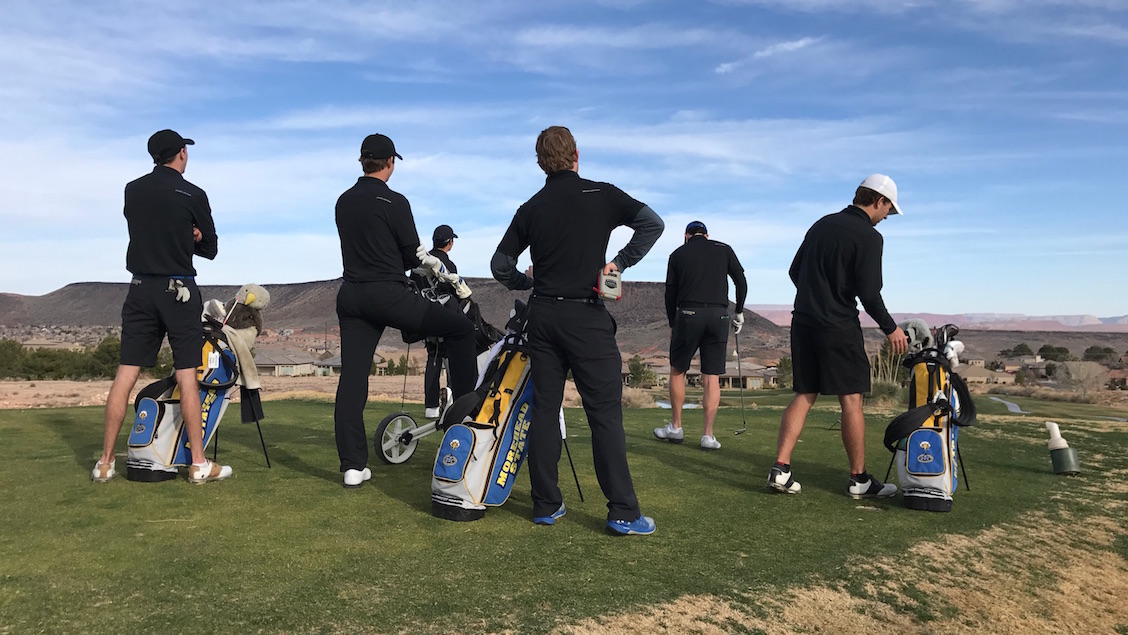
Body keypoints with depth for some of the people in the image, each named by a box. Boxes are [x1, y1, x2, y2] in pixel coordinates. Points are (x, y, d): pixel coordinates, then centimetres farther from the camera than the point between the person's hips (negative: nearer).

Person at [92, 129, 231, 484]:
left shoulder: (132, 191, 8)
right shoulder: (193, 195, -5)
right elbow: (210, 249, 3)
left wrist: (183, 234, 4)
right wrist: (189, 237, 10)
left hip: (140, 288, 4)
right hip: (179, 289, -4)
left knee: (126, 373, 6)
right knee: (187, 375, -3)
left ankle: (105, 462, 9)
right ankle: (199, 464, 0)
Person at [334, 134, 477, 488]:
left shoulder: (343, 202, 14)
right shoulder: (393, 202, -7)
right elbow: (411, 254, -2)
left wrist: (419, 258, 20)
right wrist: (427, 260, 22)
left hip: (351, 296, 7)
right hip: (388, 295, -7)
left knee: (351, 380, 4)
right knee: (460, 327, 8)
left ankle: (353, 466, 6)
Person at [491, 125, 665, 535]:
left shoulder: (530, 209, 9)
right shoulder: (601, 195, -1)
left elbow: (500, 265, 9)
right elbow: (652, 223, -10)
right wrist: (620, 262, -3)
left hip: (542, 316, 4)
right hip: (586, 317, -4)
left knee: (544, 409, 9)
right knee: (605, 412, -2)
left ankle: (545, 505, 14)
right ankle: (623, 512, -2)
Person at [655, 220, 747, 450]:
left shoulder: (678, 254, 10)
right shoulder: (724, 250, 12)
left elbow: (670, 293, 8)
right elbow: (741, 282, 8)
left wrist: (672, 325, 17)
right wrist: (739, 313, 19)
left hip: (688, 315, -1)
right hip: (718, 315, 1)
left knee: (677, 371, 14)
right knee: (712, 378, 4)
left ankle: (676, 427, 19)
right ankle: (708, 435, 2)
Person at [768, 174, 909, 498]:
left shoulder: (821, 224, 13)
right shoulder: (869, 236, -8)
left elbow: (795, 271, 17)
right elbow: (868, 292, -13)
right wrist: (891, 328, 0)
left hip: (804, 322, 7)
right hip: (838, 327, -6)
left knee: (804, 396, 9)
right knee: (851, 400, 3)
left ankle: (780, 469, 0)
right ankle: (859, 480, 12)